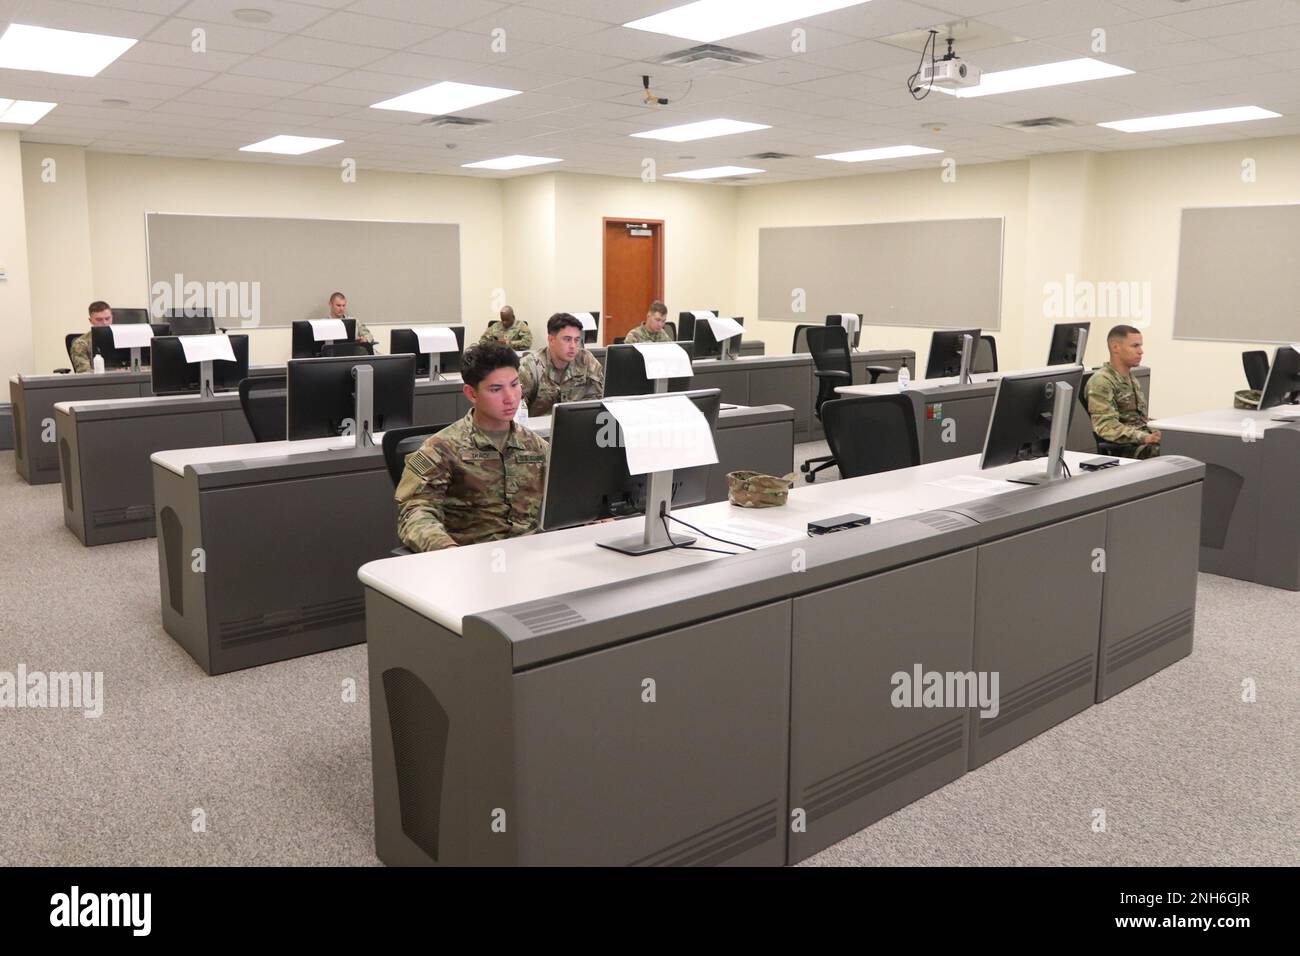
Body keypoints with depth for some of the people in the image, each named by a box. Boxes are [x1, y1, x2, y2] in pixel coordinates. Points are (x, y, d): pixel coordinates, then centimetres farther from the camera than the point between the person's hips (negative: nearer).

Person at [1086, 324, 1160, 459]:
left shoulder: (1130, 378, 21)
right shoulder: (1101, 381, -8)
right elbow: (1107, 427, -18)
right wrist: (1145, 437, -27)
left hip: (1145, 440, 9)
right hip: (1123, 449, -9)